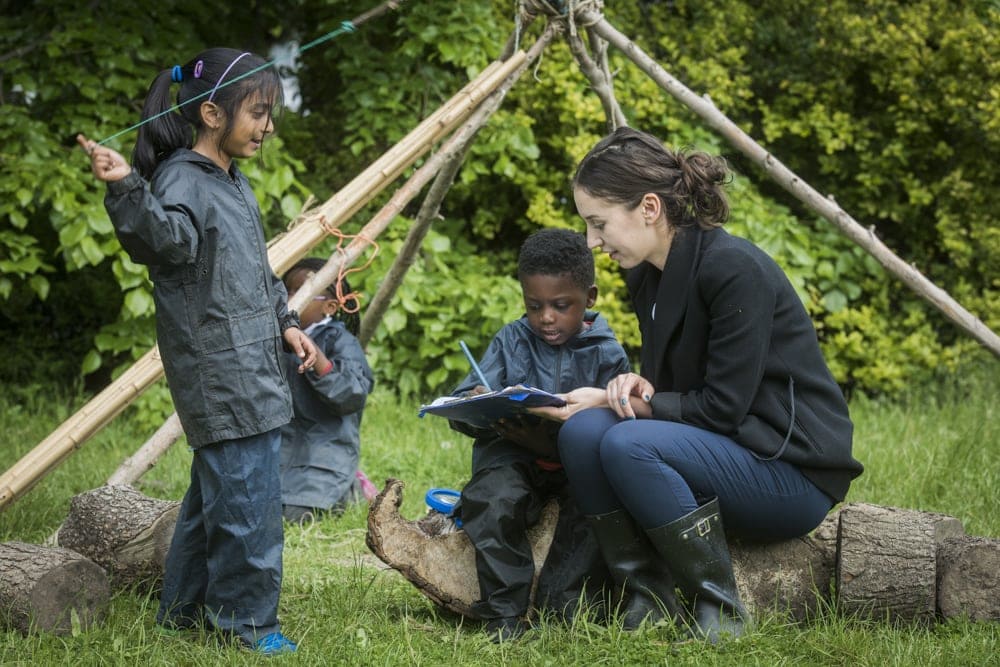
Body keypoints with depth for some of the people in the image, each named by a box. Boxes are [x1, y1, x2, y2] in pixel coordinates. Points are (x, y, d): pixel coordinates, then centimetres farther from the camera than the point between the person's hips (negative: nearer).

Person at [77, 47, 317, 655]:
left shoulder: (234, 184, 17)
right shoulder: (181, 181, -13)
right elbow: (167, 238, -35)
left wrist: (286, 323, 22)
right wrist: (127, 188, -50)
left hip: (252, 372, 10)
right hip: (219, 373, -10)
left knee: (216, 492, 16)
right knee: (248, 496, -7)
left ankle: (184, 610, 26)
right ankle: (245, 620, 3)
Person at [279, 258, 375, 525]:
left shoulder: (340, 341, -7)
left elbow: (353, 395, -20)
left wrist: (317, 359, -28)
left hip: (325, 449, -7)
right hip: (282, 447, 7)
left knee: (296, 513, -22)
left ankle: (351, 489, 10)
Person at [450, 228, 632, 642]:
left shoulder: (605, 354, 2)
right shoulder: (511, 342, 8)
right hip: (513, 454, 1)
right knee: (494, 499, -32)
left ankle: (562, 604, -18)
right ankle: (505, 610, -22)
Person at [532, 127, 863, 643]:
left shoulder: (735, 269, -20)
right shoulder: (646, 277, 5)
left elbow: (723, 406, -19)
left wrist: (625, 402, -14)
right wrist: (635, 388, -8)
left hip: (795, 473, -8)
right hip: (723, 450, 8)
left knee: (629, 444, -29)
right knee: (583, 432, -15)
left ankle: (718, 610, -16)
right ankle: (650, 598, -9)